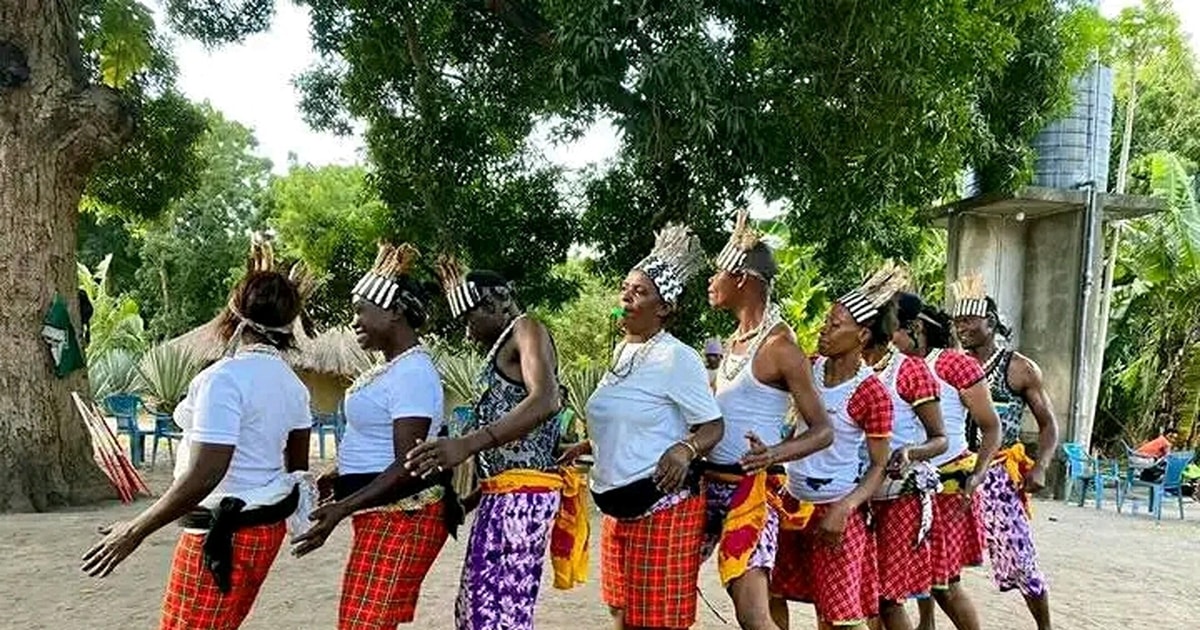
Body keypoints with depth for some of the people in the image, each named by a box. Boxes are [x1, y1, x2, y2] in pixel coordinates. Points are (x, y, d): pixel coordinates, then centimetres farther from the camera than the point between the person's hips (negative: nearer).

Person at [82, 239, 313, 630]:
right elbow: (298, 465, 13)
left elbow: (204, 475, -26)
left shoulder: (225, 378, -21)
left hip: (224, 533, -9)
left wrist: (136, 530, -18)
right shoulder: (290, 381, 5)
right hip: (267, 525, 9)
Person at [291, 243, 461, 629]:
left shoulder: (412, 372, -18)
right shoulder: (391, 367, 14)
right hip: (381, 515, 10)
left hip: (401, 517, -10)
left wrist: (342, 509, -27)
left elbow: (407, 466, -23)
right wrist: (335, 477, 15)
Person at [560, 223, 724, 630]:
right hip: (618, 505, 9)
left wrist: (685, 450, -31)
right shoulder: (622, 351, 12)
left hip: (663, 507, -8)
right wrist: (588, 447, 17)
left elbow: (713, 427, -13)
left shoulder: (677, 357, -13)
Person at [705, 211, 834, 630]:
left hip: (751, 488, -8)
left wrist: (775, 453, -30)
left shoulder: (779, 346, -12)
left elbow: (822, 431, -14)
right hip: (710, 480, 9)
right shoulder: (736, 340, 13)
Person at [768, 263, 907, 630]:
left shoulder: (871, 393, -17)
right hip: (793, 502, 6)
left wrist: (843, 509, -22)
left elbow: (879, 466, -12)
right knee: (771, 594, 14)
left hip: (835, 510, -6)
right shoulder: (809, 369, 0)